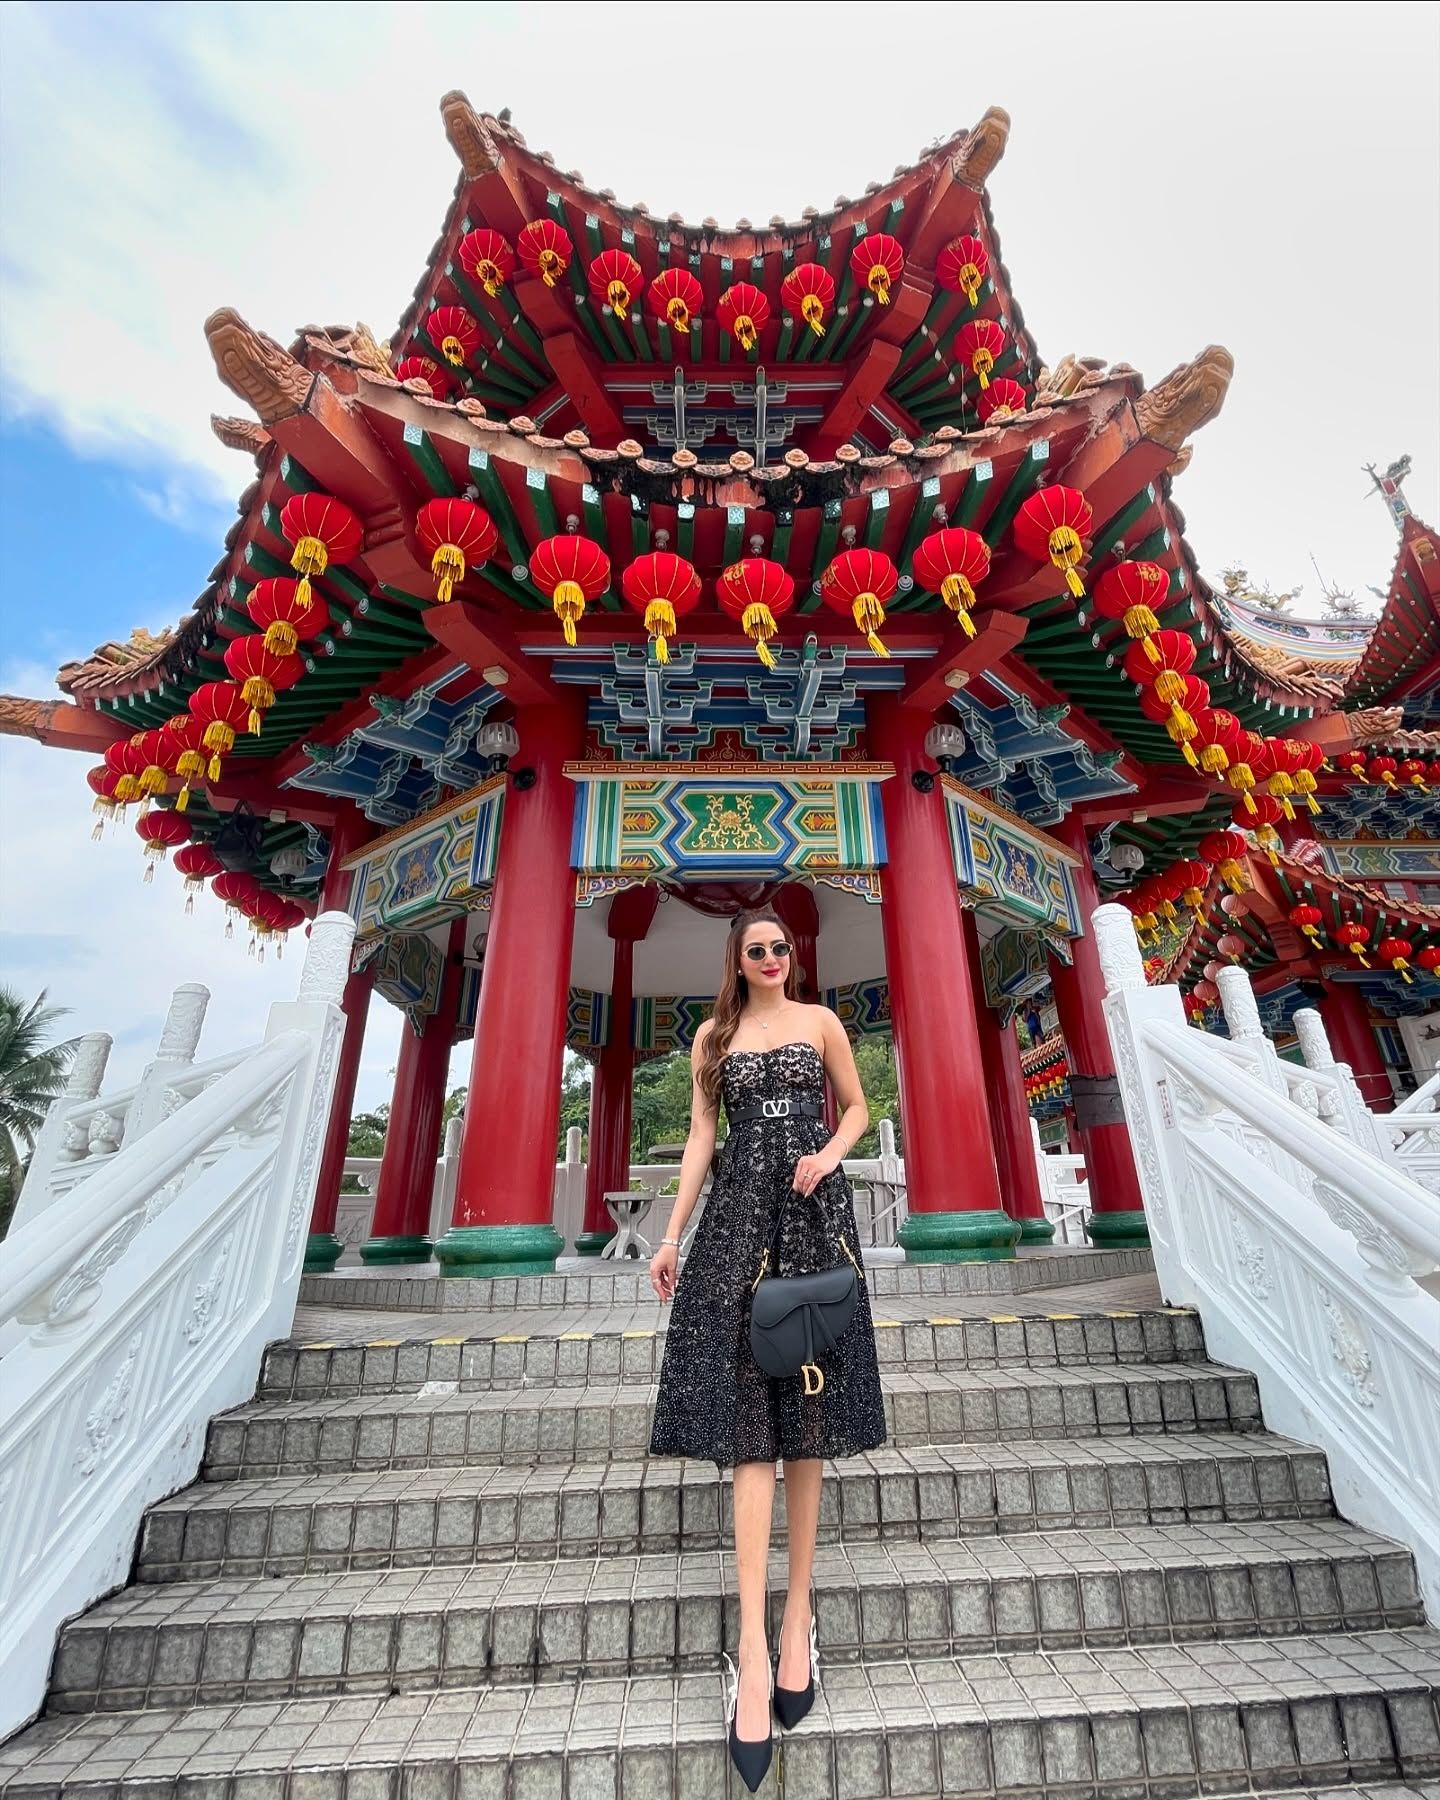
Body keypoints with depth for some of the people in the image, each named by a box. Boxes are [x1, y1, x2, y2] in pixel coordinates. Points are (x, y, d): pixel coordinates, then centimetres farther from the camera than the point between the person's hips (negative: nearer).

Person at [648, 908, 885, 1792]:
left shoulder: (821, 1021, 8)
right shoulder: (714, 1034, 9)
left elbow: (858, 1108, 12)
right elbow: (701, 1136, 8)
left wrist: (830, 1154, -9)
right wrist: (673, 1234, 5)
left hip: (814, 1211, 0)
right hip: (740, 1215, 0)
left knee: (808, 1407, 3)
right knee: (749, 1412, -5)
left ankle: (797, 1608, 16)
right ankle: (755, 1642, -3)